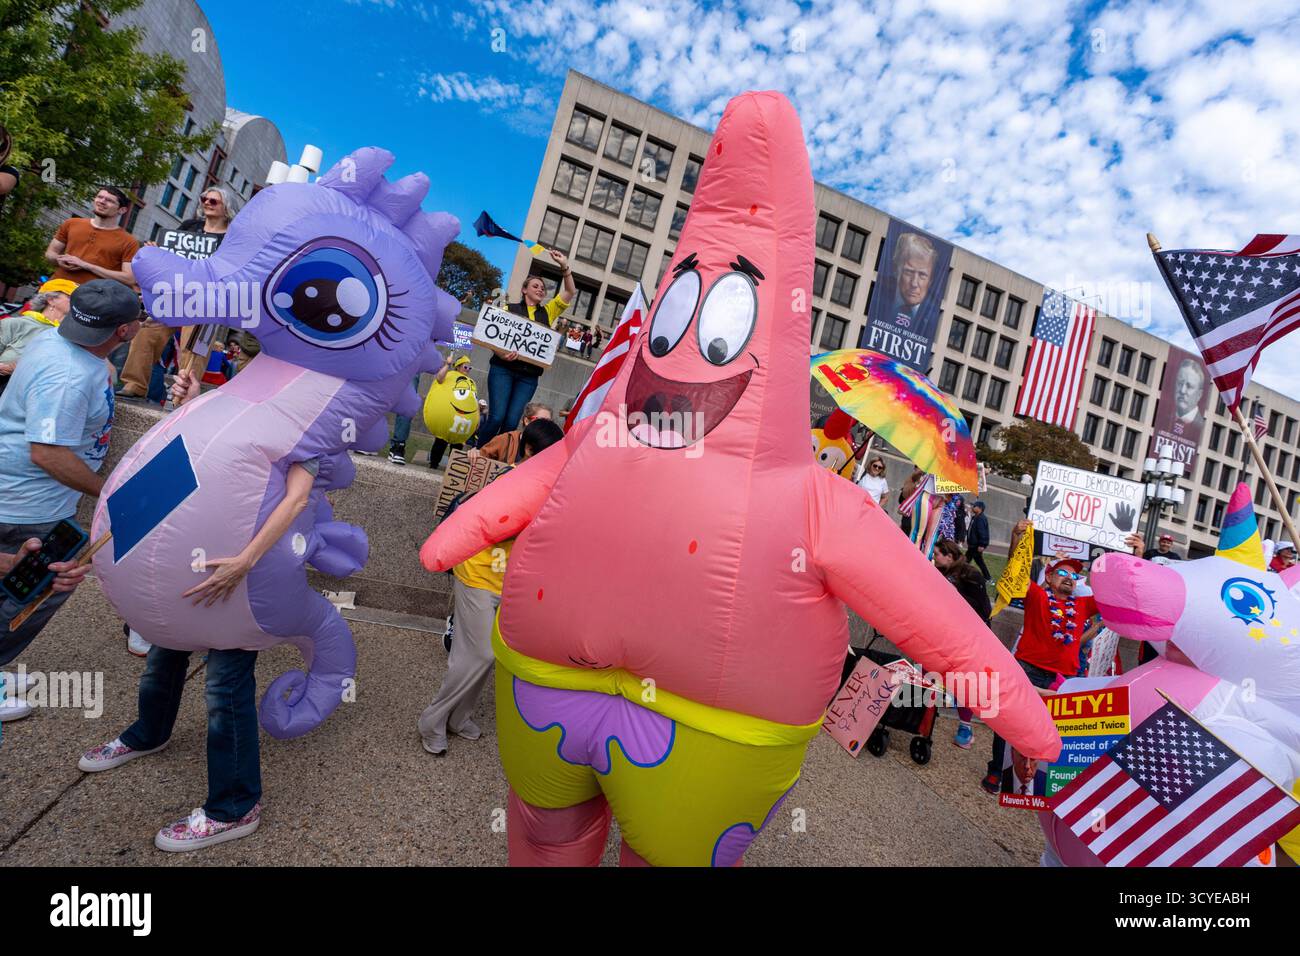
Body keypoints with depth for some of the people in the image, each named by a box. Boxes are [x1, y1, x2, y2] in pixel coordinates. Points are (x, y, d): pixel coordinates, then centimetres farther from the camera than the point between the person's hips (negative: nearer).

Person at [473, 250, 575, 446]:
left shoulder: (547, 312, 17)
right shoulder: (510, 308, 8)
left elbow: (570, 292, 14)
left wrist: (564, 266, 4)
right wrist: (501, 353, -17)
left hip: (529, 375, 3)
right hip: (503, 369, -3)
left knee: (512, 422, -4)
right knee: (496, 417, -13)